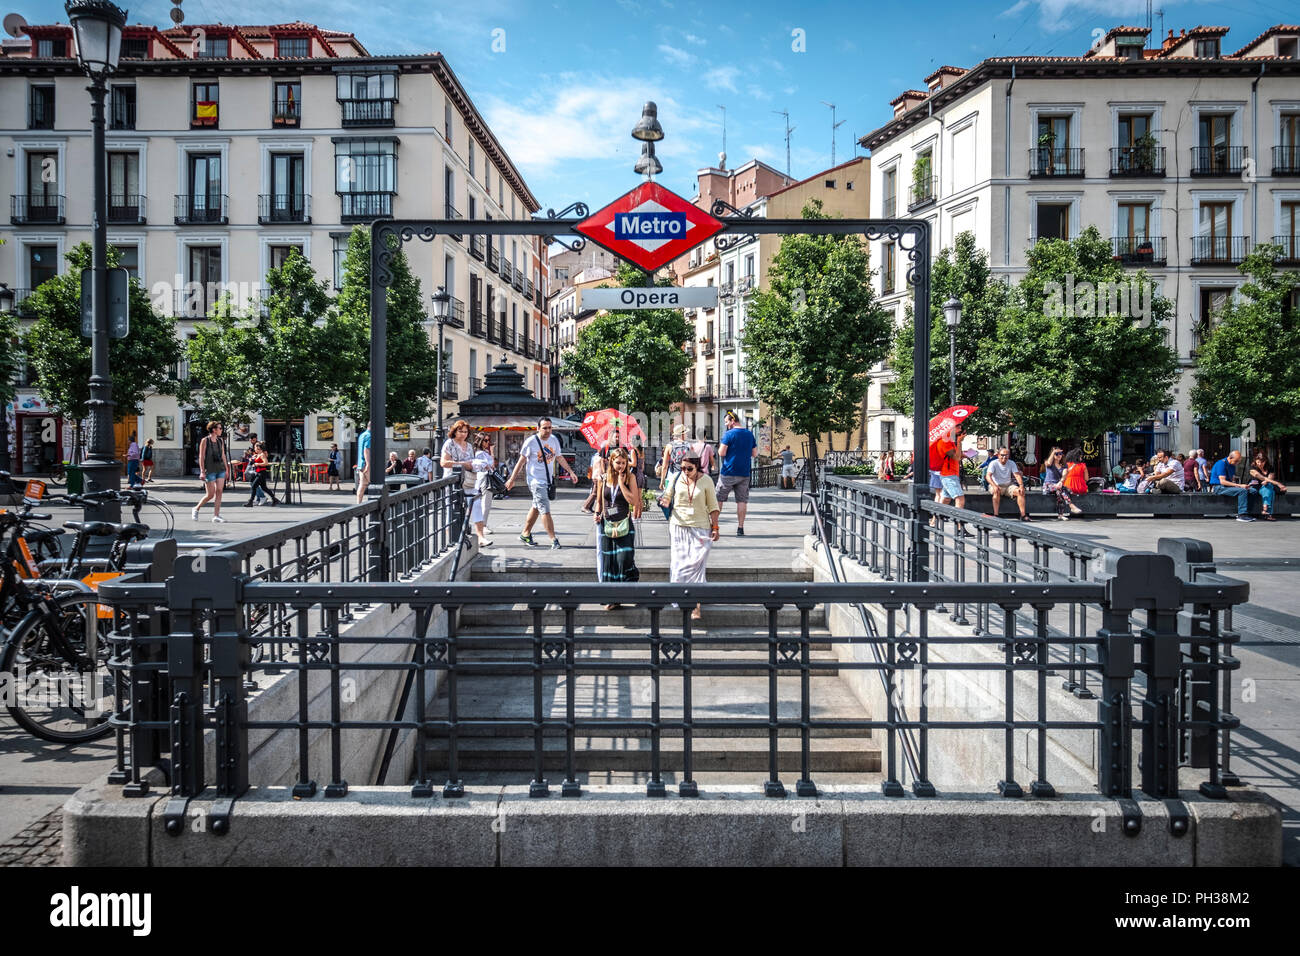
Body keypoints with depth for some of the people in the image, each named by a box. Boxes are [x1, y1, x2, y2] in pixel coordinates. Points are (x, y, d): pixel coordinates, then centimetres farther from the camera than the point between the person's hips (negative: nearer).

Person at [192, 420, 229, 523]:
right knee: (210, 494, -3)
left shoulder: (220, 441, 10)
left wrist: (226, 469, 14)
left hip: (220, 469, 5)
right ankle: (196, 509, 20)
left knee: (219, 492, -2)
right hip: (209, 470, -5)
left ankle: (216, 516, 0)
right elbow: (201, 457, -9)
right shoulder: (205, 440, -7)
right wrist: (202, 471, -14)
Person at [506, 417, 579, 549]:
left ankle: (525, 534, 28)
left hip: (548, 479, 6)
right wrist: (512, 479, -2)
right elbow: (521, 461, -4)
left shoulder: (553, 440, 6)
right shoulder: (531, 442, -11)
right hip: (536, 481, -6)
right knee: (545, 510, -10)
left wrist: (571, 472, 13)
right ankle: (554, 540, -9)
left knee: (536, 507, 15)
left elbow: (559, 458, 18)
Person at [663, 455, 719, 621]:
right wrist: (665, 502, -13)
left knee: (696, 564, -9)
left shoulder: (706, 481, -3)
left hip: (700, 528, -2)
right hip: (678, 526, 3)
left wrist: (715, 528, -3)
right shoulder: (676, 478, 2)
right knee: (679, 563, 5)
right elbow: (668, 497, 11)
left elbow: (713, 506, 2)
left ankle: (695, 604, -9)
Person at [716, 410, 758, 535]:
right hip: (744, 473, 4)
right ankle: (740, 527, 3)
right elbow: (755, 454, 12)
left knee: (718, 499, 6)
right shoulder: (750, 434, 8)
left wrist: (721, 444, 6)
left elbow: (721, 453, -12)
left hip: (729, 472, -4)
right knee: (742, 500, 6)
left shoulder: (729, 434, -10)